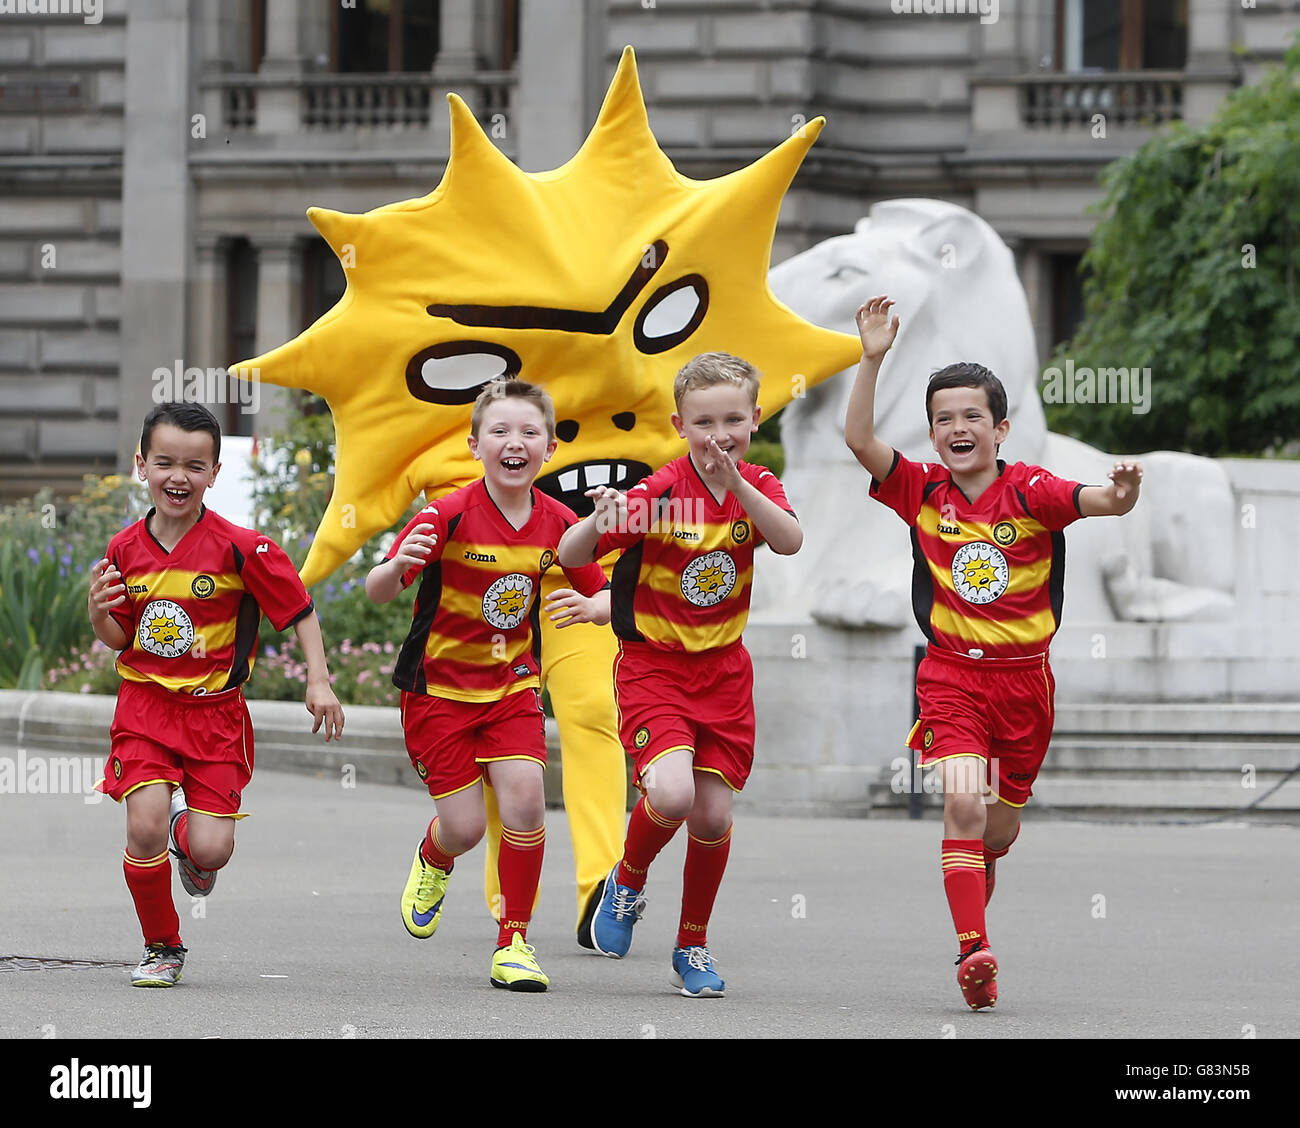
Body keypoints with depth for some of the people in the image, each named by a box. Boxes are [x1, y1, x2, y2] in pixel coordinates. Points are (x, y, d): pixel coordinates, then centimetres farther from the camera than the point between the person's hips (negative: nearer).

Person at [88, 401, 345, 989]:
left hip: (215, 713, -2)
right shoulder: (126, 550, 0)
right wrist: (99, 613, -9)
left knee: (211, 850, -10)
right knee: (145, 825, -18)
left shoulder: (241, 549, -12)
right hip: (145, 703, 2)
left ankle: (187, 833, 32)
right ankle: (161, 949, 7)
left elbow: (300, 610, -4)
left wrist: (319, 681, -12)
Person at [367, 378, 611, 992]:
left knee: (524, 796, -16)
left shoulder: (558, 524, -7)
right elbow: (376, 592, -22)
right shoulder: (449, 516, -19)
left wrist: (590, 607, -20)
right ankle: (433, 862, 35)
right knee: (464, 826, -4)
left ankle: (514, 942, -2)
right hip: (438, 684, -3)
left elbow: (605, 595, 4)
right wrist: (398, 564, -45)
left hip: (511, 683, 3)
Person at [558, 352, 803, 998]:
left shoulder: (757, 487, -2)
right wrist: (598, 524, -41)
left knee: (713, 813, 2)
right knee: (671, 794, -24)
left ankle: (693, 946, 21)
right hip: (653, 666, -4)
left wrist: (734, 483, -35)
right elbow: (570, 556, -19)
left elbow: (790, 540, -23)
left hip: (723, 671, 4)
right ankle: (627, 884, 7)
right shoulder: (659, 492, -14)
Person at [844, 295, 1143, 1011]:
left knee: (998, 830, 11)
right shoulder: (923, 492, -1)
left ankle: (972, 903, 42)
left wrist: (1122, 493, -46)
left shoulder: (1030, 492, -8)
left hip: (1023, 677, 0)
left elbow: (1095, 502, -23)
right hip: (951, 674, 0)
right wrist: (872, 360, -20)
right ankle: (975, 953, -26)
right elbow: (860, 440, -12)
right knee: (963, 799, -23)